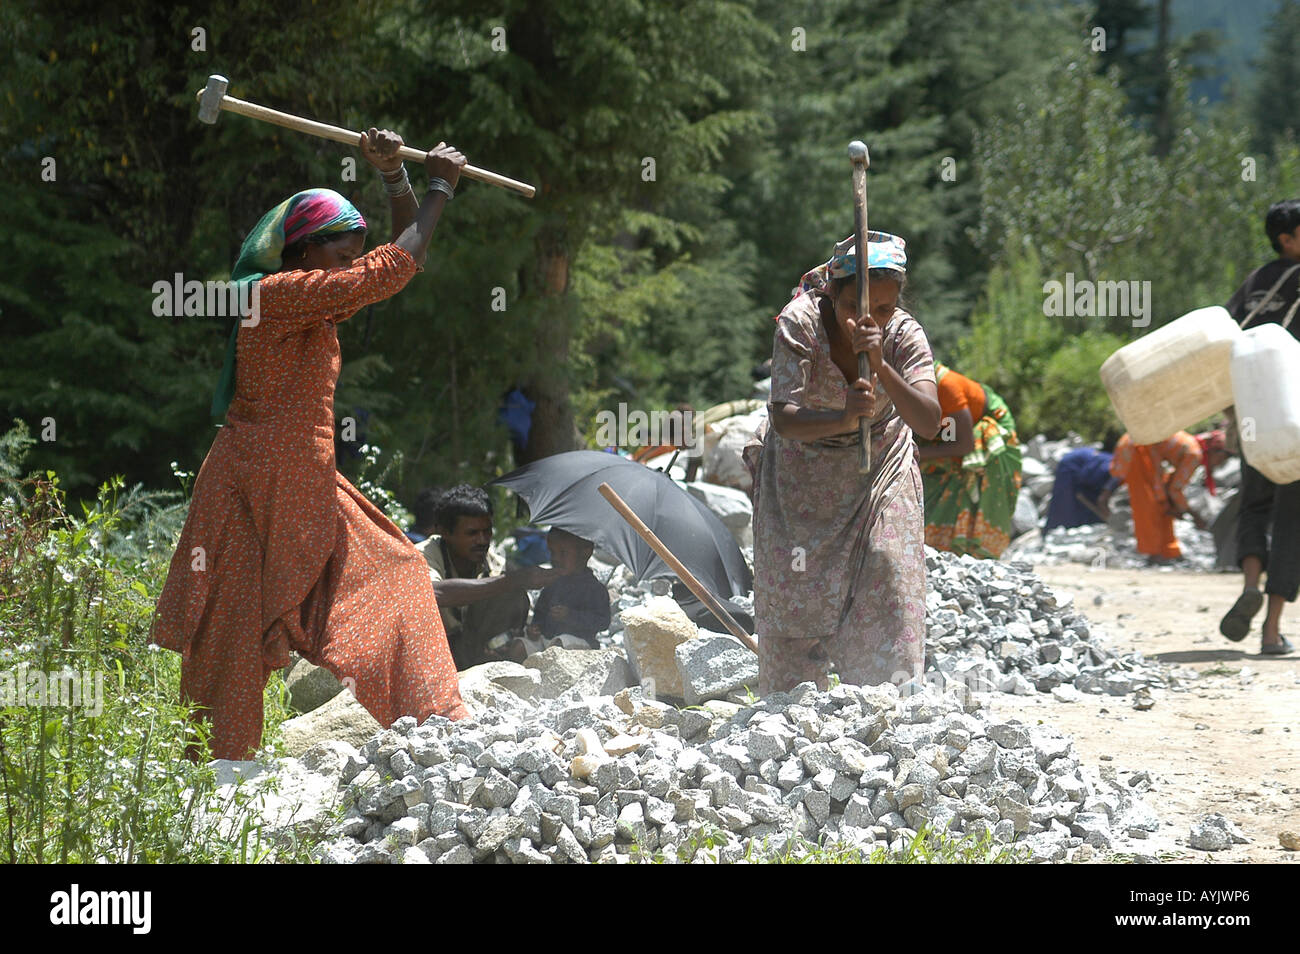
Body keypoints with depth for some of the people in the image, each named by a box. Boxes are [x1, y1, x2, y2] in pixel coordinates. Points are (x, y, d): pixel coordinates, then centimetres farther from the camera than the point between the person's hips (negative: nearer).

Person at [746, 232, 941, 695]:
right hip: (802, 474, -1)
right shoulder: (799, 324, -27)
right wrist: (843, 419, -55)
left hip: (878, 471, 1)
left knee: (885, 591, -9)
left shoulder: (904, 335, -22)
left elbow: (929, 423, -35)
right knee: (792, 595, 0)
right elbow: (783, 419, -36)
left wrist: (880, 366, -49)